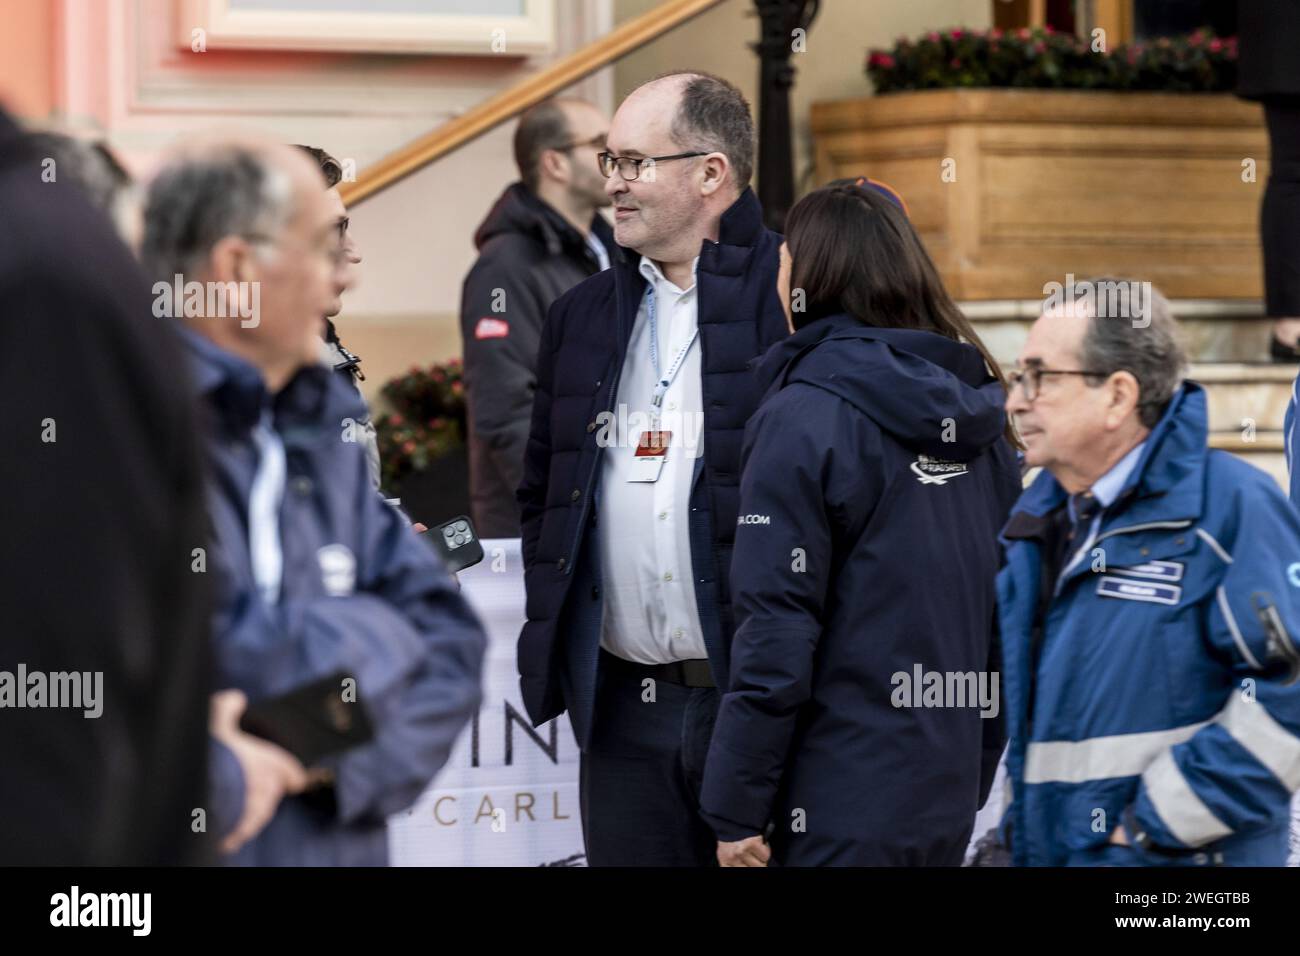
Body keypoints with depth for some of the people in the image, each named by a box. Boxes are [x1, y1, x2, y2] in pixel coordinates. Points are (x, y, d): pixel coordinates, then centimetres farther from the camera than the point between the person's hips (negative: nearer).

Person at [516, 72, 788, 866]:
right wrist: (550, 637, 13)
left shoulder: (796, 302, -5)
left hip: (761, 703, -5)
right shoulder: (584, 315, 16)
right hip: (625, 715, 6)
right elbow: (542, 494, 21)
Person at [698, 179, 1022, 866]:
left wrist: (736, 811, -11)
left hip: (839, 815, -7)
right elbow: (1004, 609, 12)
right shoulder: (976, 417, 9)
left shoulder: (802, 418, -11)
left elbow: (775, 634, -15)